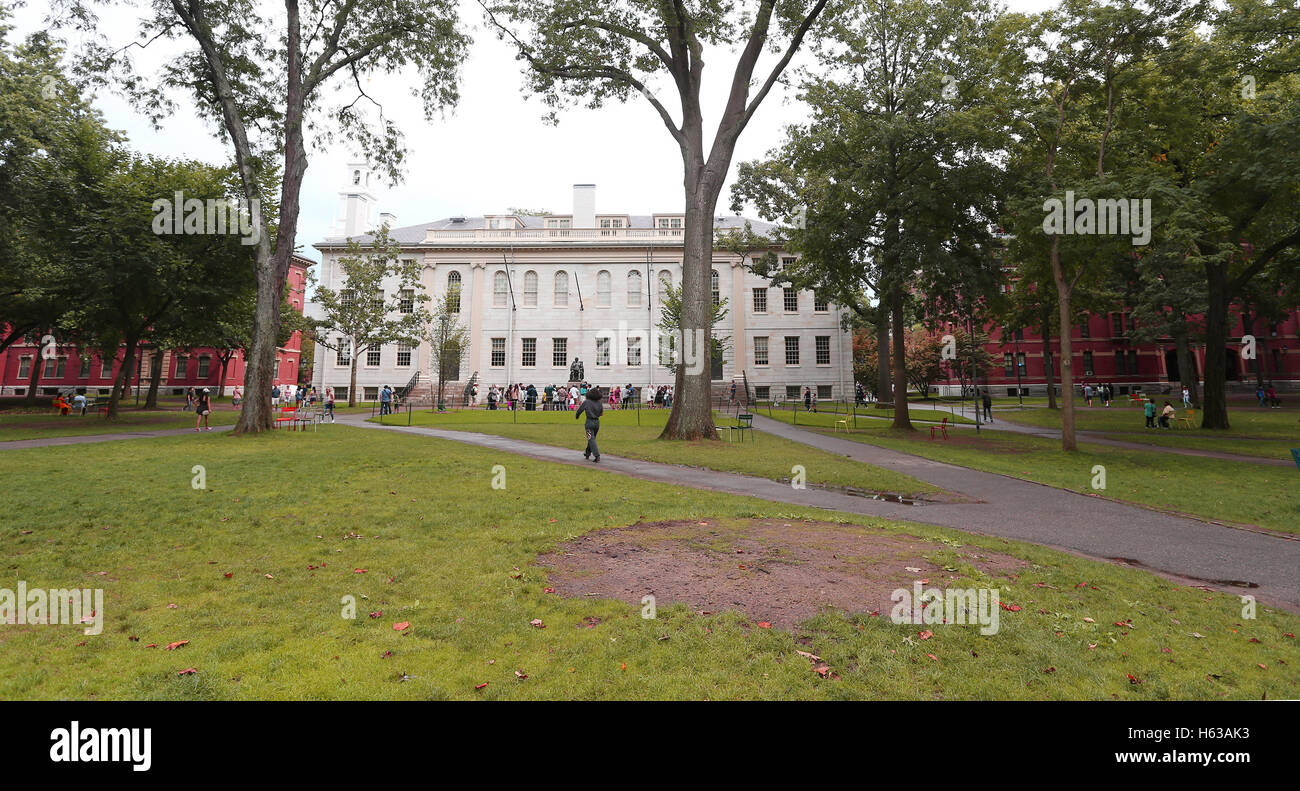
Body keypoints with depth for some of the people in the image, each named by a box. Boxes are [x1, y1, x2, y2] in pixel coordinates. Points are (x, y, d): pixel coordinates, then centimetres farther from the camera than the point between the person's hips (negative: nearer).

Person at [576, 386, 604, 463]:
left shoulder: (586, 402, -8)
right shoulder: (599, 403, 3)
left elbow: (580, 410, 0)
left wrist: (576, 416, 20)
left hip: (589, 422, -5)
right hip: (597, 422, 5)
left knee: (591, 439, -5)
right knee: (592, 438, 20)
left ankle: (597, 456, -16)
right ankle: (587, 454, 34)